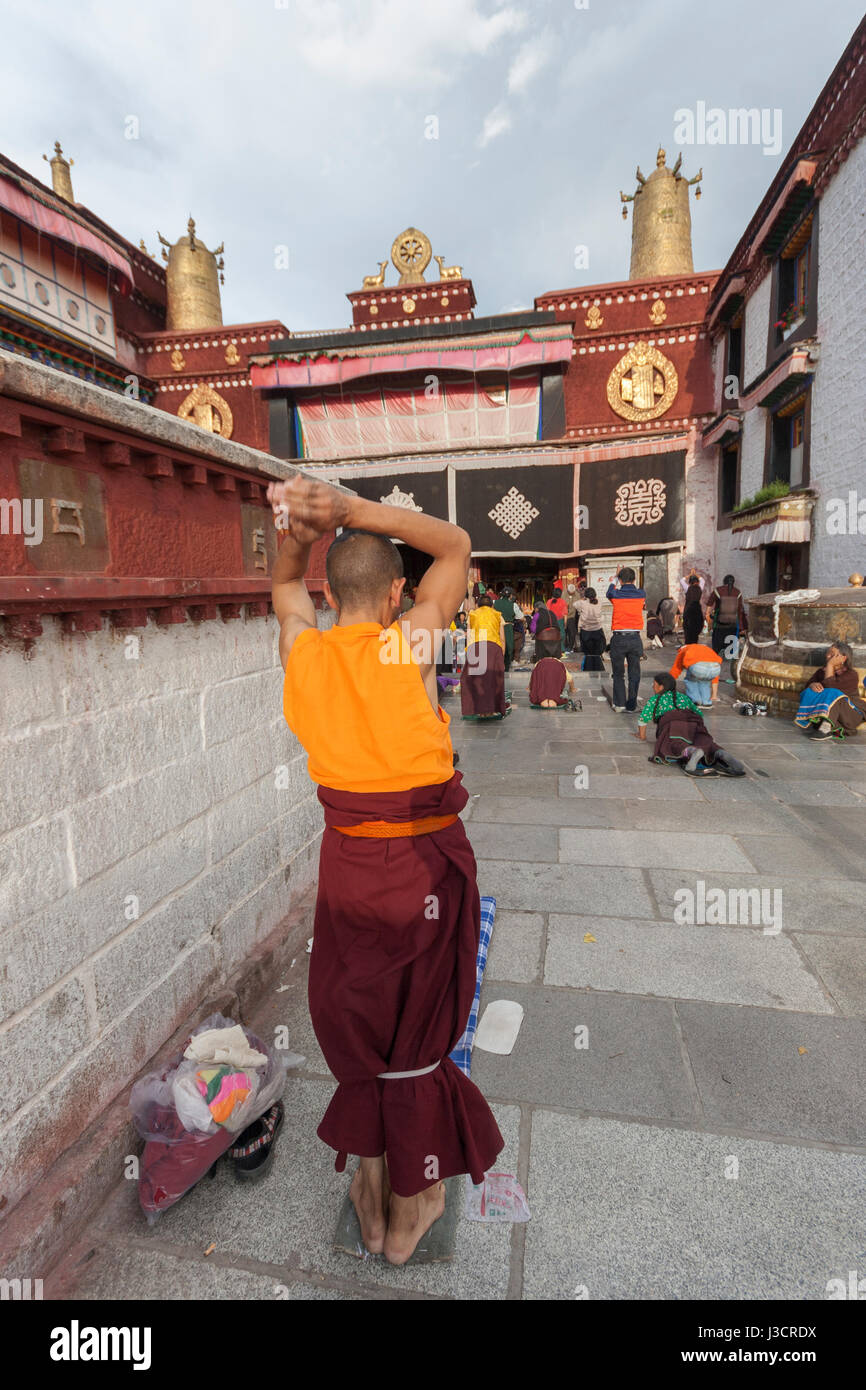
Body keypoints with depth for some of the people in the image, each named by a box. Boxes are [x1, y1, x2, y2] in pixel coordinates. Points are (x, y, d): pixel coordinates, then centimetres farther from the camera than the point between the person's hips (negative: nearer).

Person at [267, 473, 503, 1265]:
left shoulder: (303, 651, -6)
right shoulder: (411, 642, -14)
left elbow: (286, 583, 17)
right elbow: (456, 545, 0)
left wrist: (300, 532, -3)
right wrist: (353, 510, -9)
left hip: (347, 858, 3)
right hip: (425, 859, -2)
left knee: (357, 1020, 22)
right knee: (415, 1030, 17)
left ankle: (371, 1196, 43)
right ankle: (409, 1214, 39)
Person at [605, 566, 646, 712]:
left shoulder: (615, 594, -2)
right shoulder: (641, 594, 3)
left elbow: (610, 592, 24)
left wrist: (615, 578, 40)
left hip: (618, 638, -1)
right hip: (635, 638, 1)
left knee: (618, 674, 10)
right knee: (634, 674, 8)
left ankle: (619, 704, 10)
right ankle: (631, 706, 10)